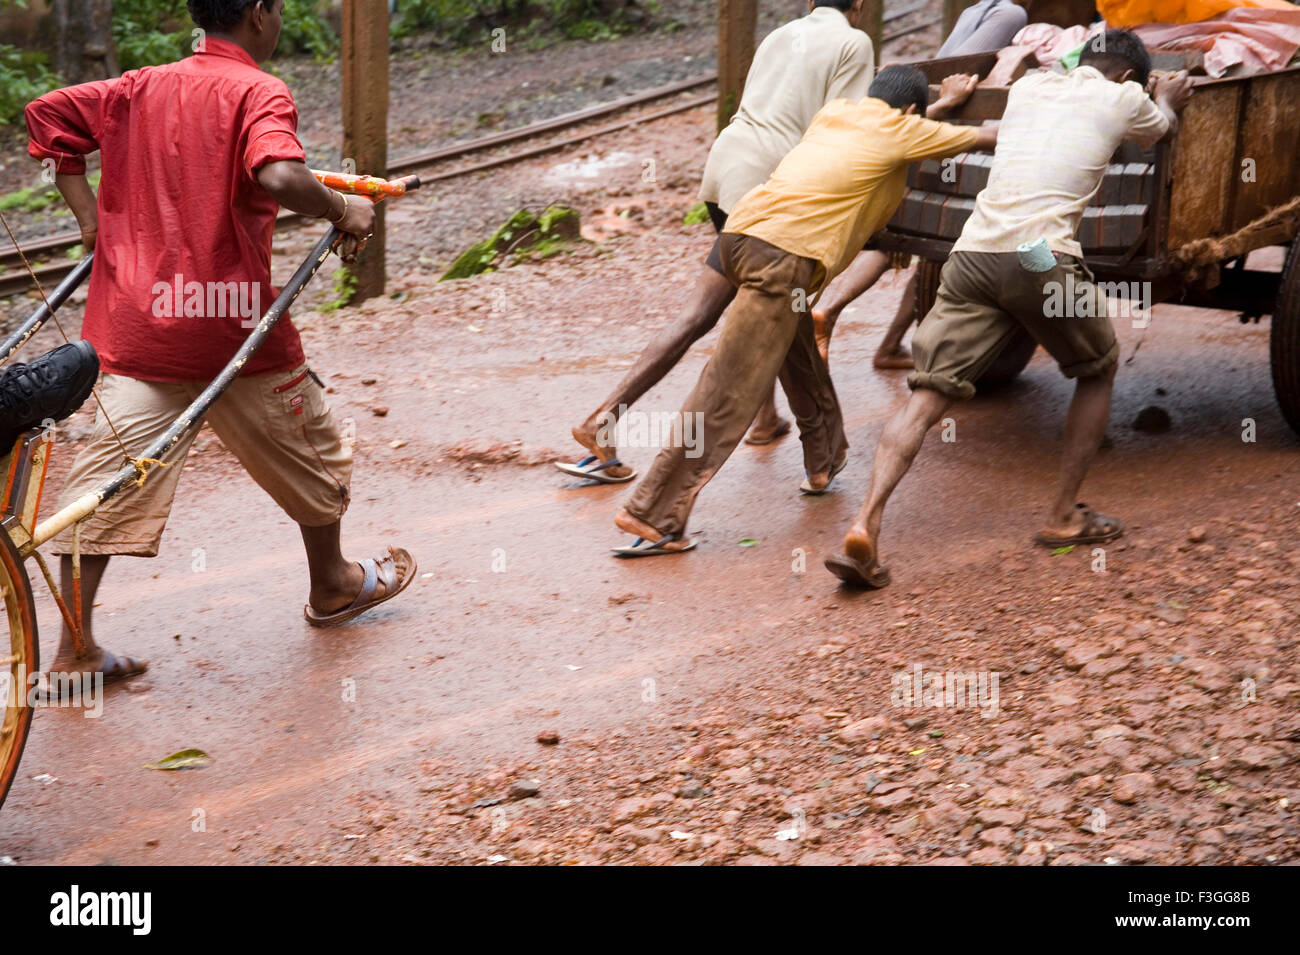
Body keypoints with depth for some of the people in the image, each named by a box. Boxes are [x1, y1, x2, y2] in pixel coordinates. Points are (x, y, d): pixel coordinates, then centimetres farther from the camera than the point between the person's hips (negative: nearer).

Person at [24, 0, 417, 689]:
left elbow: (44, 113, 16)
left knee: (109, 476, 2)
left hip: (138, 325, 5)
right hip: (233, 321, -4)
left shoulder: (138, 89, 10)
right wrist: (343, 210, -12)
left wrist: (87, 210, 14)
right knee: (308, 450, 20)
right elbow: (279, 176, -29)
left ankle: (75, 647, -2)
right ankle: (331, 585, 38)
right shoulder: (260, 94, -11)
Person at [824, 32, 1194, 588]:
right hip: (1043, 258, -4)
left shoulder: (1028, 87, 26)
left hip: (973, 252, 4)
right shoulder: (1123, 99, 13)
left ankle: (866, 523, -18)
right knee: (1097, 373, 22)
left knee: (927, 397, 0)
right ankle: (1063, 516, 21)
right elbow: (1159, 131, 37)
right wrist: (1168, 101, 61)